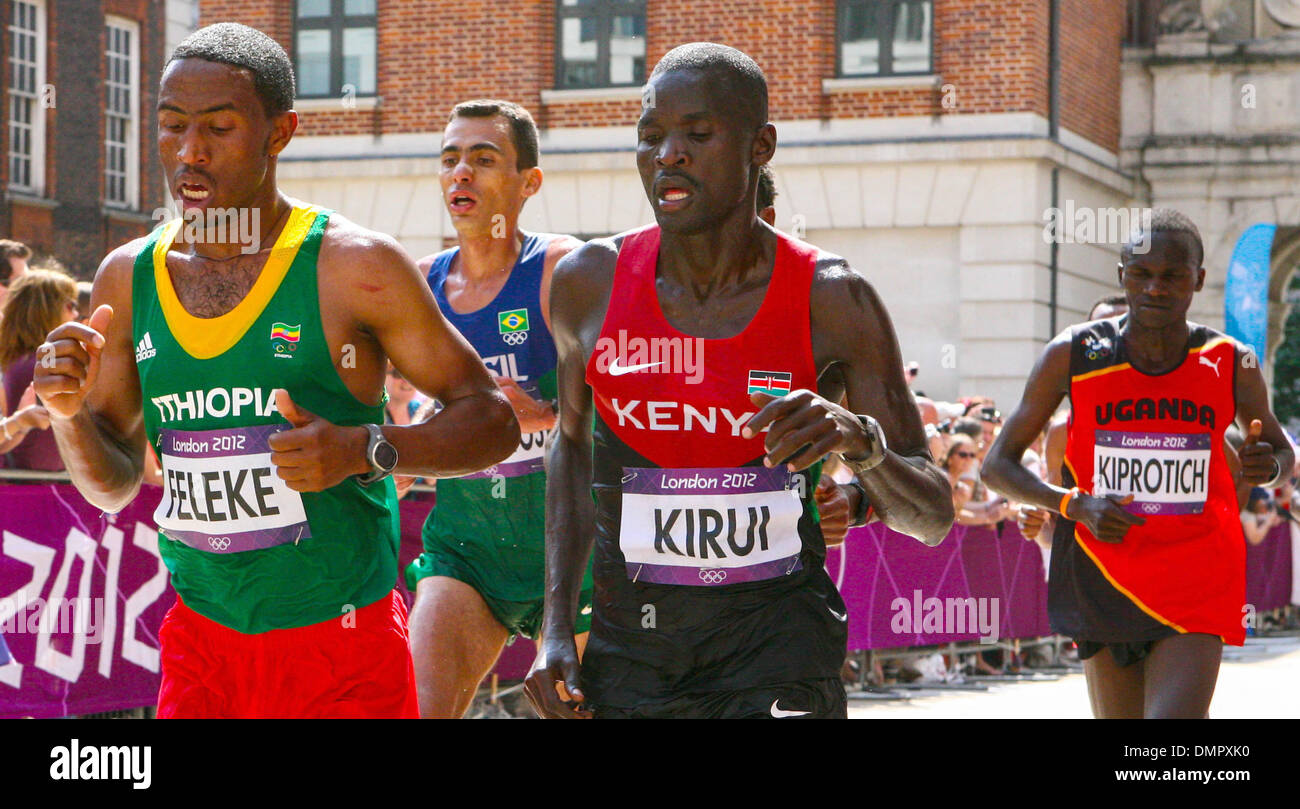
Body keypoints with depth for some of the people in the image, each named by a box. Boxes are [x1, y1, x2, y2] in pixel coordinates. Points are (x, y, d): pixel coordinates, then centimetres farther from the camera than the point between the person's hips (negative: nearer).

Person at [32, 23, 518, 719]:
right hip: (199, 639, 4)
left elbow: (492, 419, -4)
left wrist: (364, 451, -20)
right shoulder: (127, 278, 6)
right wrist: (69, 414, -7)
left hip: (342, 643, -4)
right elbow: (114, 486, 14)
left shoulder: (356, 267, -8)